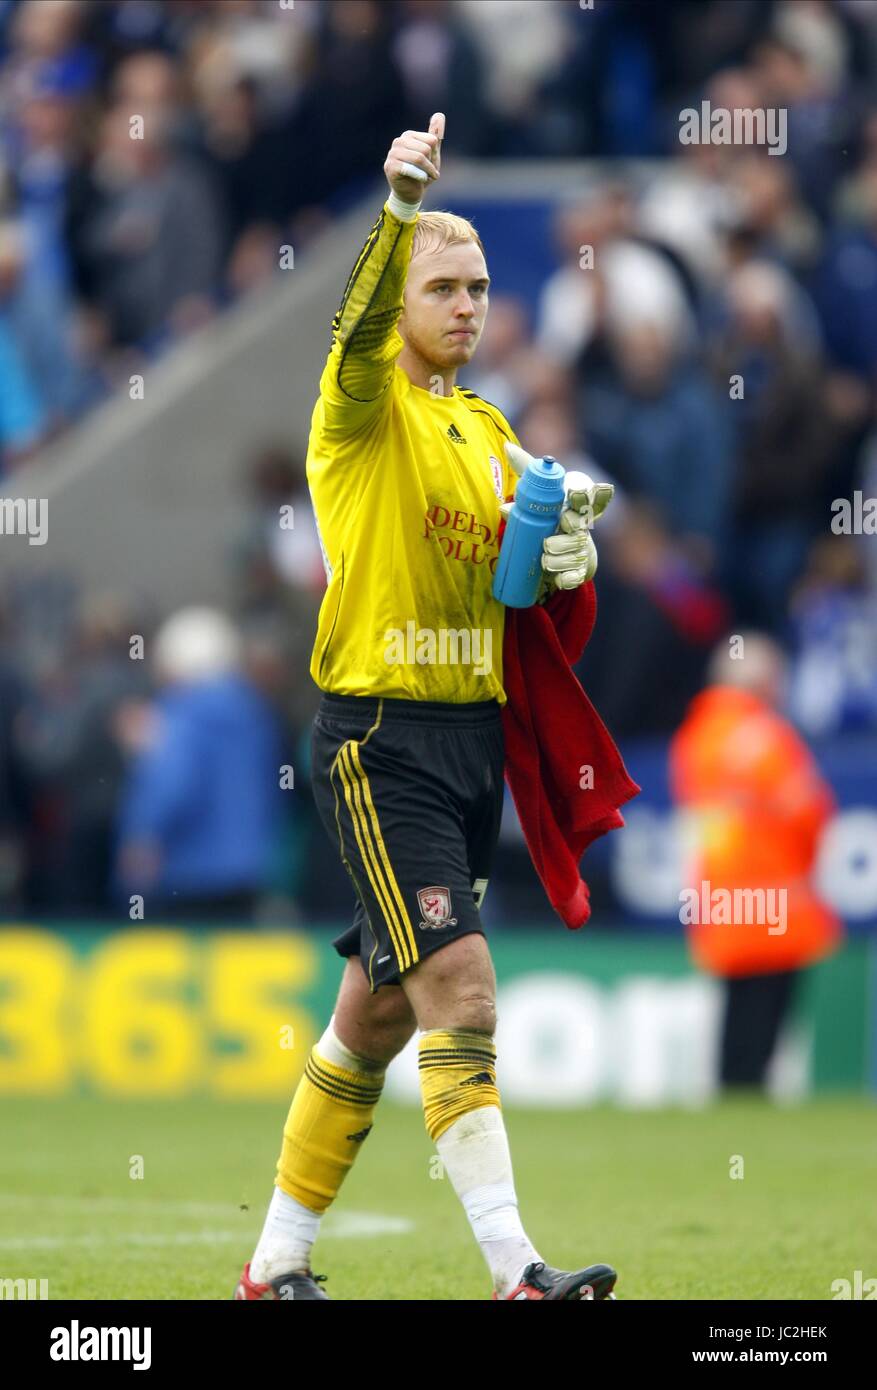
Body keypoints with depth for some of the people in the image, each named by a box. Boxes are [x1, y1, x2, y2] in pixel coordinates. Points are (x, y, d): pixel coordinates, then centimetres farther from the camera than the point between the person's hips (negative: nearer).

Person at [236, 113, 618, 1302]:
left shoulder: (487, 428, 16)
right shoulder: (366, 410, -5)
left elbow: (522, 560, 21)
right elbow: (361, 333, -27)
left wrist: (566, 555, -3)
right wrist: (399, 208, -44)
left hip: (471, 736, 7)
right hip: (380, 739, -7)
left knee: (378, 1012, 11)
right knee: (460, 987, -18)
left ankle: (277, 1267, 21)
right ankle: (515, 1270, -24)